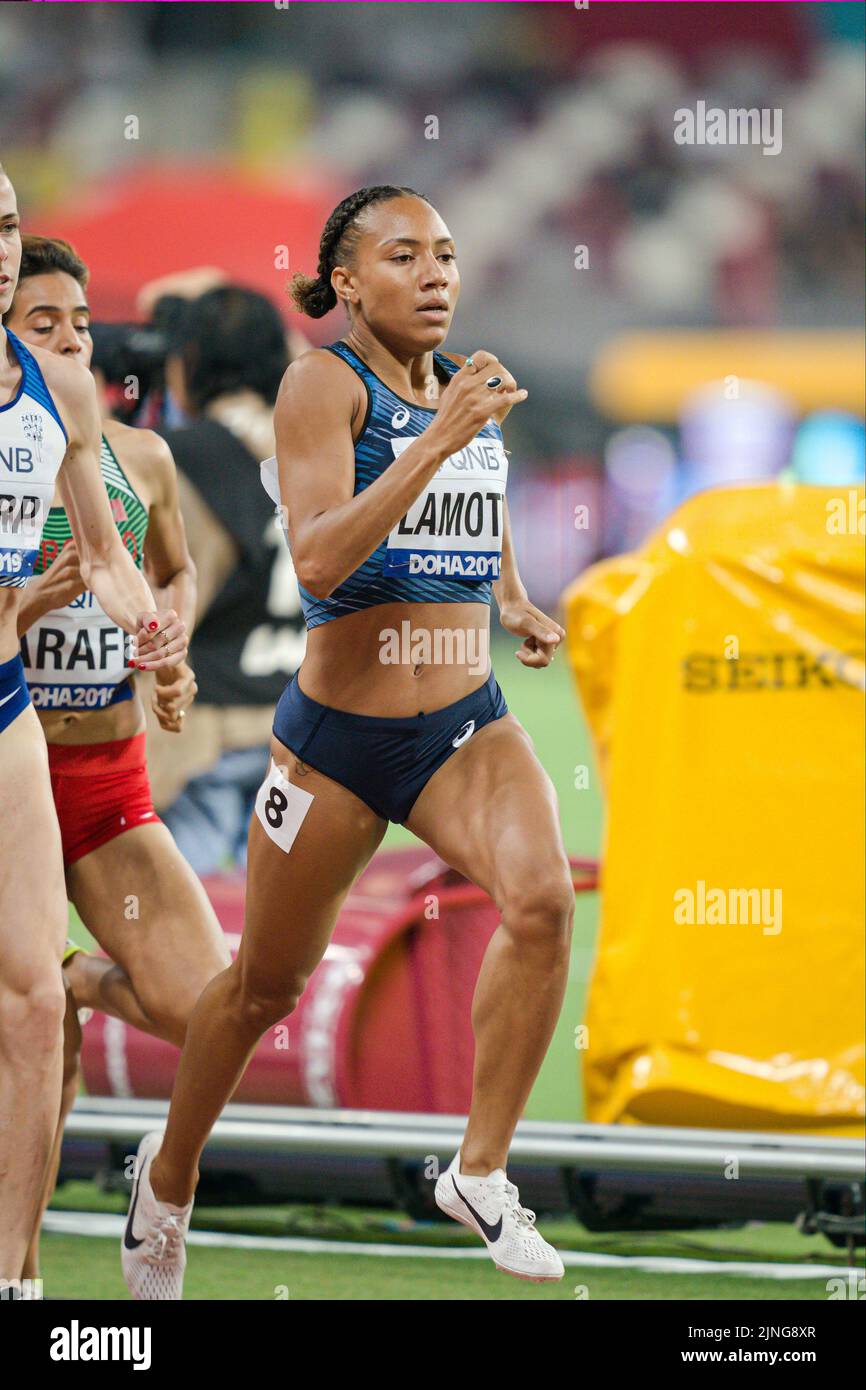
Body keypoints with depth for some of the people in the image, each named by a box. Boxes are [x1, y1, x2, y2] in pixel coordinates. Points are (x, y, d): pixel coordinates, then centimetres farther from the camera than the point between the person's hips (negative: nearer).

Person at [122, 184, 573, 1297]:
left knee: (542, 899, -25)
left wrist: (515, 605, 12)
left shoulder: (469, 385, 7)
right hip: (338, 734, -4)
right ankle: (169, 1177, 38)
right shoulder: (324, 383, -13)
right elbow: (319, 559, -27)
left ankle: (481, 1173, -11)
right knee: (268, 983, 11)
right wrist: (439, 441, -31)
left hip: (466, 725, 4)